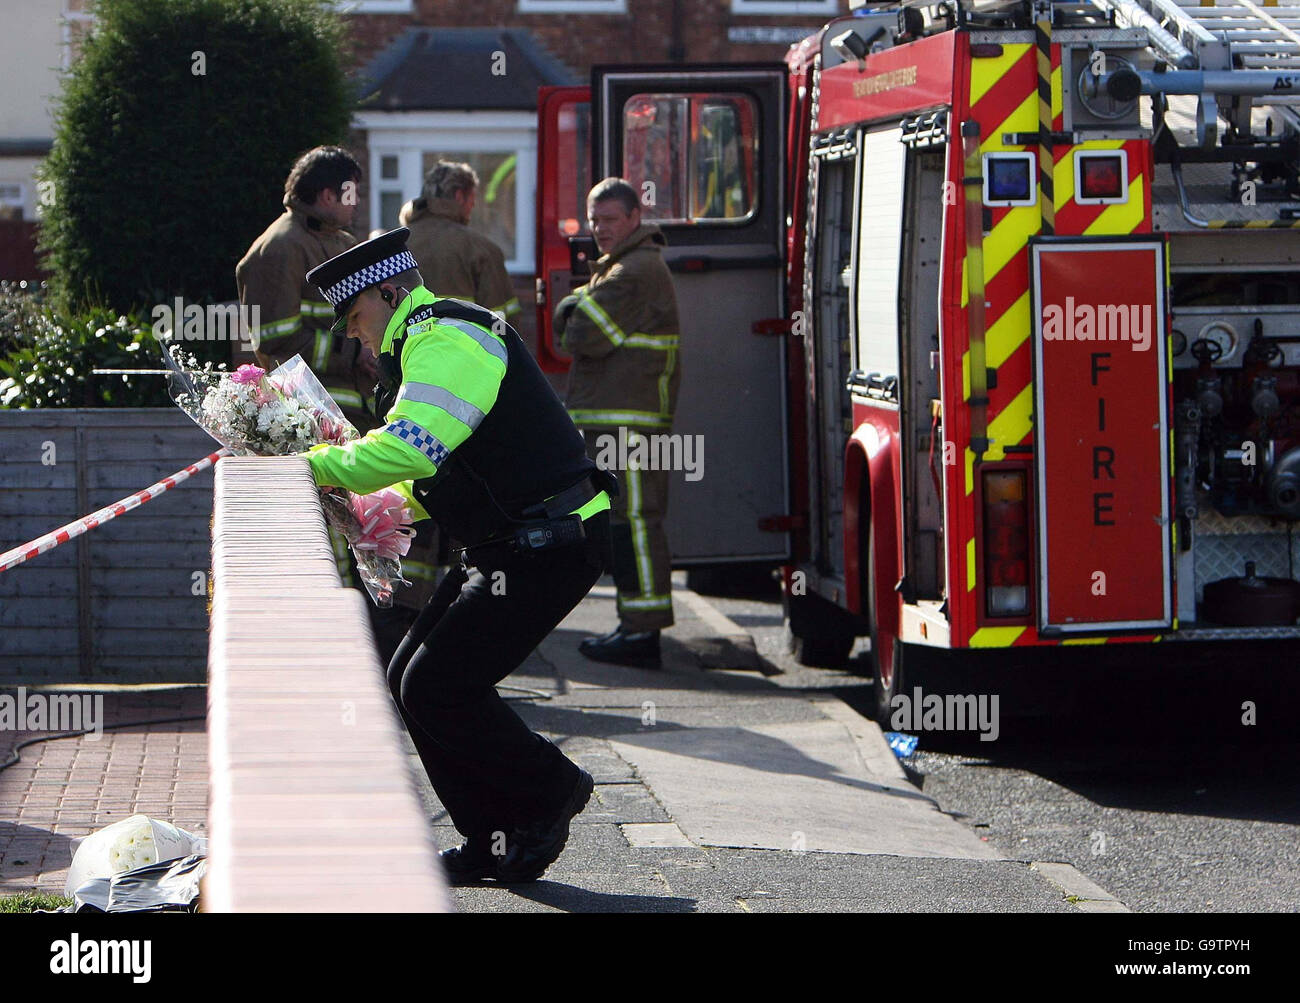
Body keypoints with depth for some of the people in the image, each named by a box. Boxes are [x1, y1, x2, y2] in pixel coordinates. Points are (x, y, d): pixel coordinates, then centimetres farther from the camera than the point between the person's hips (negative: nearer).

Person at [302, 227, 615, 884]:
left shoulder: (446, 337, -15)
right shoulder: (434, 339, 20)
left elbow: (409, 447, -29)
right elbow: (433, 471, 29)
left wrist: (322, 467, -17)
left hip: (547, 549, -11)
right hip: (506, 547, 11)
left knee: (437, 688, -12)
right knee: (409, 681, 7)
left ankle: (551, 791, 8)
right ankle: (495, 841, 13)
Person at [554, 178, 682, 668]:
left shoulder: (635, 272, -13)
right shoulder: (619, 266, 23)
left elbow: (584, 336, -17)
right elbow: (568, 322, 22)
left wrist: (573, 312, 3)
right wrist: (576, 307, 1)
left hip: (627, 419, -11)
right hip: (609, 418, 11)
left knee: (632, 518, -11)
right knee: (625, 520, 13)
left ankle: (643, 630, -12)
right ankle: (635, 626, 18)